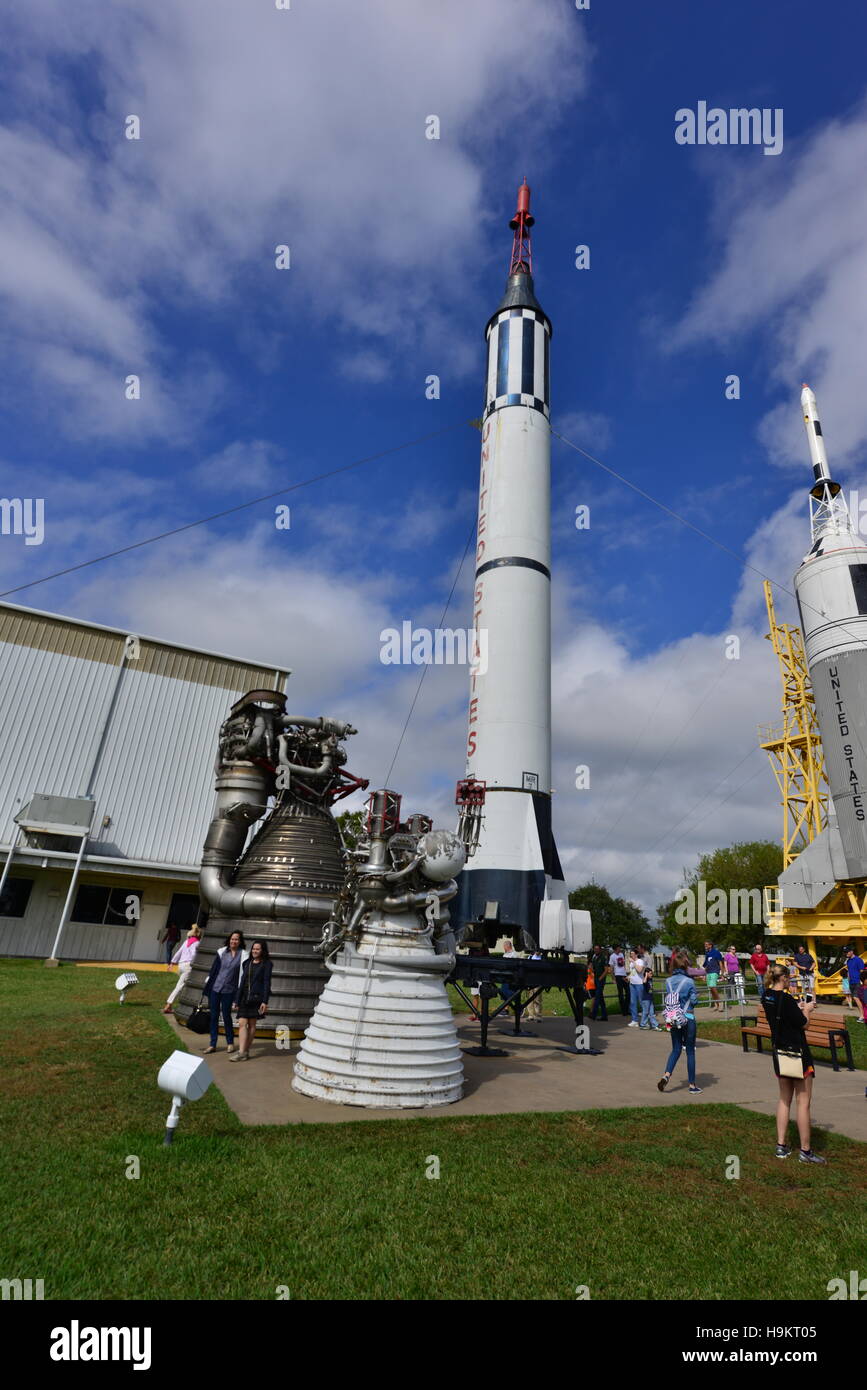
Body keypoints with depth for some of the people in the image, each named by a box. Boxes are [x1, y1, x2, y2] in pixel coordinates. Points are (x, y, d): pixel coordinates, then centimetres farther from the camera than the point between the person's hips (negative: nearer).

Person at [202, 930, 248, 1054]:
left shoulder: (243, 954, -3)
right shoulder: (222, 951, 1)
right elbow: (213, 968, 7)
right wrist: (207, 985, 8)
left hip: (229, 990, -2)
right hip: (215, 988, 2)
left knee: (226, 1016, 3)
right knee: (214, 1016, 6)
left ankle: (230, 1043, 22)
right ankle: (213, 1044, 17)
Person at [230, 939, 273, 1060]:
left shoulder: (266, 964, -1)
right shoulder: (247, 963, 13)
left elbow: (267, 983, -5)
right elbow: (242, 982, 14)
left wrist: (265, 1001, -12)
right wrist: (236, 1000, 11)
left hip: (256, 998, -4)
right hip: (244, 997, 4)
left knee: (252, 1024, 2)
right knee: (242, 1023, -5)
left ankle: (246, 1051, 10)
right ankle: (242, 1052, -6)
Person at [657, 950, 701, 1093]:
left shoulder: (669, 981, -1)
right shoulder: (689, 981, -14)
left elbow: (666, 1001, 4)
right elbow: (694, 1001, -9)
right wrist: (695, 994, 9)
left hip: (673, 1020, 4)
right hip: (688, 1019, -4)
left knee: (676, 1049, 15)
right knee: (690, 1051, 8)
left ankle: (666, 1075, -2)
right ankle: (692, 1085, 16)